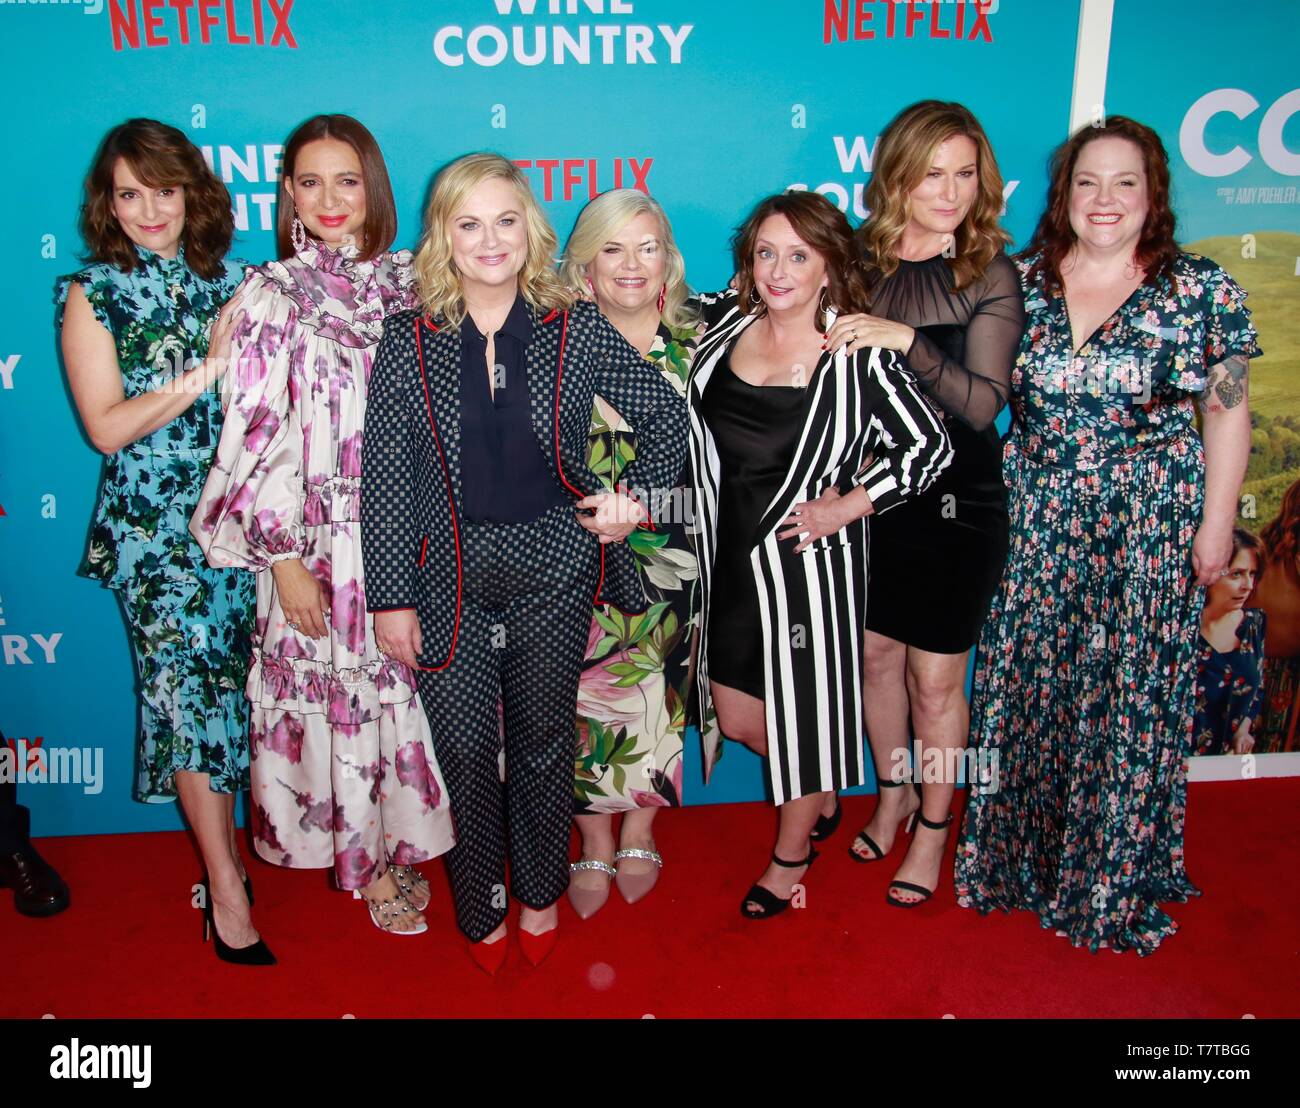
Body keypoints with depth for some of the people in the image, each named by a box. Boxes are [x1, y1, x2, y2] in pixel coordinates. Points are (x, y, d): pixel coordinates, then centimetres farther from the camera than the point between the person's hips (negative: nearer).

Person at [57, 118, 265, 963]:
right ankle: (226, 887, 9)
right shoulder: (93, 295, 2)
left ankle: (247, 838, 28)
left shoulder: (232, 281, 9)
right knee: (191, 684, -3)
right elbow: (107, 428, -8)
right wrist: (206, 370, -13)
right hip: (154, 525, -2)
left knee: (251, 681, 7)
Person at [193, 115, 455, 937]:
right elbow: (257, 436, -7)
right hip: (320, 537, -3)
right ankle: (369, 863, 26)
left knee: (407, 684, 11)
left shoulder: (408, 285, 6)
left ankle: (404, 834, 33)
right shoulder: (273, 297, -3)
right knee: (338, 691, 7)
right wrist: (283, 556, -10)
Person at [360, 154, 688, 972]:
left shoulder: (577, 330, -2)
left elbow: (668, 420, 7)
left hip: (552, 570, 0)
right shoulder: (409, 340, -3)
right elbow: (384, 475, -3)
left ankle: (541, 895, 38)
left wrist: (634, 496, -8)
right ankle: (482, 913, 32)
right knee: (465, 752, 8)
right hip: (450, 578, 0)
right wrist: (391, 596, -5)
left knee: (543, 742, 14)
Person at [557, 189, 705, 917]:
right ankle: (596, 845, 23)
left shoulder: (697, 338, 3)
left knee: (656, 693, 8)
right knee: (585, 698, 3)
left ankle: (639, 835, 30)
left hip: (670, 552, 1)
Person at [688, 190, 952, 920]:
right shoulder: (724, 326, 1)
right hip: (732, 558, 5)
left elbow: (932, 447, -9)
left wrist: (848, 505, -15)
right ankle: (818, 797, 46)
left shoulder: (858, 355, -13)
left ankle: (792, 854, 37)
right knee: (737, 720, 15)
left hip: (809, 561, -5)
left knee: (802, 716, 11)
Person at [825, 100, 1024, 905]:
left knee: (935, 676, 5)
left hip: (957, 501, -3)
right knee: (877, 653, 15)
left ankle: (934, 828, 28)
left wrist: (908, 341, -29)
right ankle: (894, 792, 39)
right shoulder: (861, 259, 0)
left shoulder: (991, 276, -8)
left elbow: (984, 402, -18)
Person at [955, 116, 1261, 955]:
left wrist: (1216, 524, -3)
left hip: (1151, 521, -2)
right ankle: (1016, 856, 29)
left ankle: (1111, 878, 24)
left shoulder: (1202, 289, -2)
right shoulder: (1019, 282, 3)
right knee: (1025, 682, 8)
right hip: (1035, 516, 2)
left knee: (1130, 692, 4)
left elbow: (1227, 411, 0)